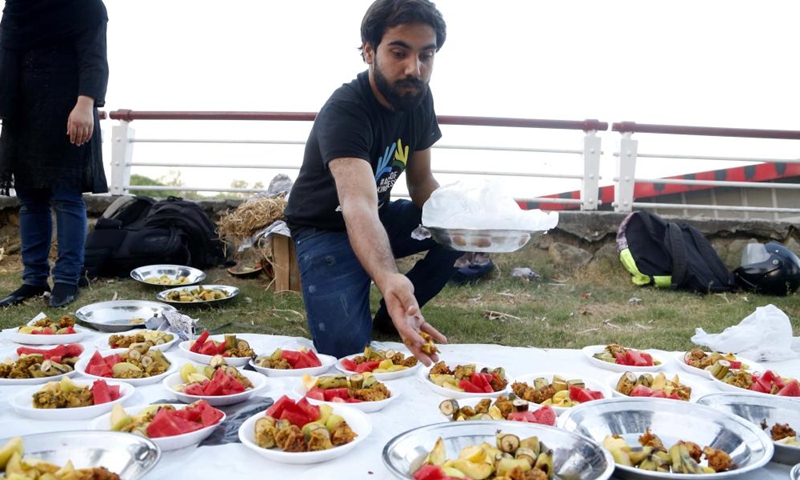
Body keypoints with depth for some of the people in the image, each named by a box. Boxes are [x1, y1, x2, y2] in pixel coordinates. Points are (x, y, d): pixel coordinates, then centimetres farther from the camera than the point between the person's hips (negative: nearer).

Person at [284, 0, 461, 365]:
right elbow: (358, 206, -46)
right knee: (347, 348, -26)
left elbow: (421, 182, 2)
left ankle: (392, 316, 2)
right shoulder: (344, 111, -30)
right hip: (326, 230, -7)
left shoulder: (418, 98, -7)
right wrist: (389, 279, -66)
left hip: (381, 218, 7)